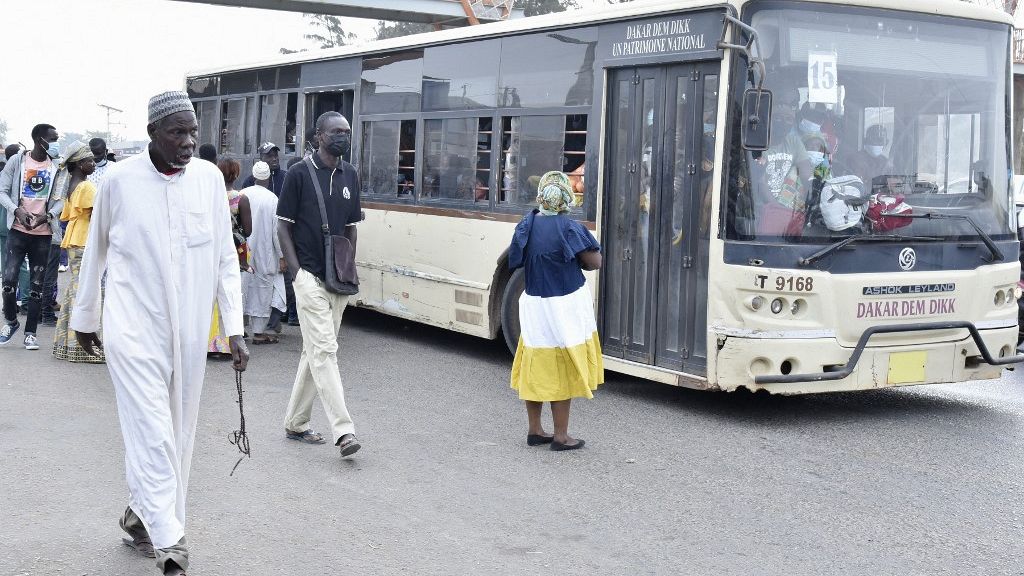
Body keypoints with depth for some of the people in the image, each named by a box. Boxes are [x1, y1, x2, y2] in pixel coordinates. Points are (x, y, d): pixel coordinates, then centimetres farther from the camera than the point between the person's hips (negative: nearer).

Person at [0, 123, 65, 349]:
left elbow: (61, 199, 3)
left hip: (43, 233, 2)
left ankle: (30, 332, 10)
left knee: (37, 285, 3)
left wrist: (47, 214, -15)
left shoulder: (56, 166, 3)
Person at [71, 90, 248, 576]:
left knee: (177, 437, 13)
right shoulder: (120, 180, -7)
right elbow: (95, 253, 6)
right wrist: (84, 317, 14)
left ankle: (141, 517, 33)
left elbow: (225, 258, 4)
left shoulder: (209, 178, 0)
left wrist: (234, 329, 1)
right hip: (134, 329, -3)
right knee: (153, 438, -9)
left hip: (189, 331, 4)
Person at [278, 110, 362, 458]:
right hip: (309, 276, -6)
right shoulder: (300, 174, -6)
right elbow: (283, 226, -5)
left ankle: (295, 423, 23)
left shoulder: (350, 175, 11)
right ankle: (343, 431, -16)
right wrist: (297, 270, -12)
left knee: (315, 351, 12)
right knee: (325, 351, -12)